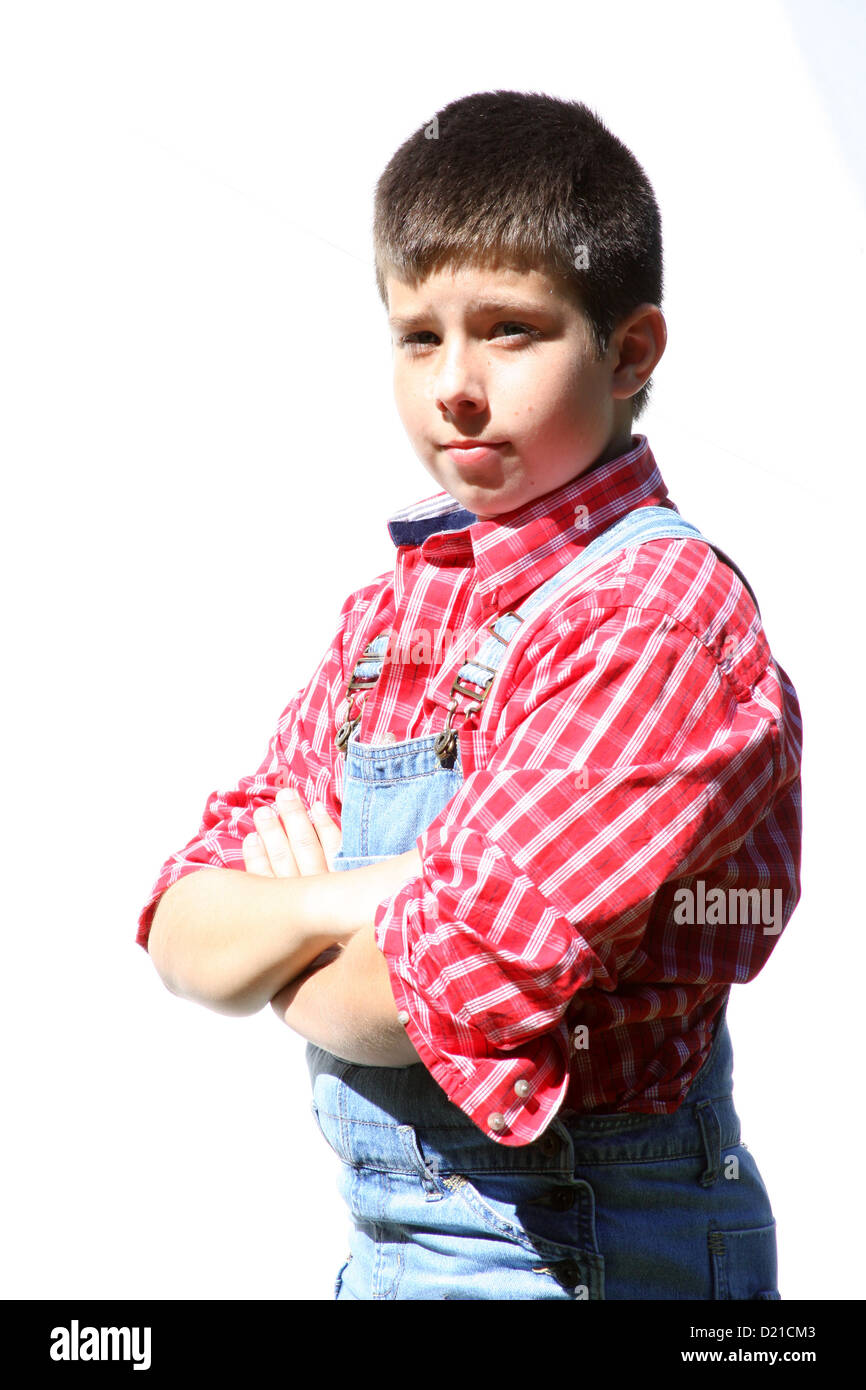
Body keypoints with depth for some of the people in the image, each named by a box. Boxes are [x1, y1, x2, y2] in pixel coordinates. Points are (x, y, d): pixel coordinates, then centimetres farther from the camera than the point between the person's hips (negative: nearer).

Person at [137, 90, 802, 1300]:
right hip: (387, 1241, 7)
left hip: (574, 1247, -7)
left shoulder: (660, 618, -19)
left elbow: (438, 996, -24)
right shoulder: (395, 609, 6)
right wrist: (341, 902, -17)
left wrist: (279, 946, -5)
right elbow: (184, 938, 2)